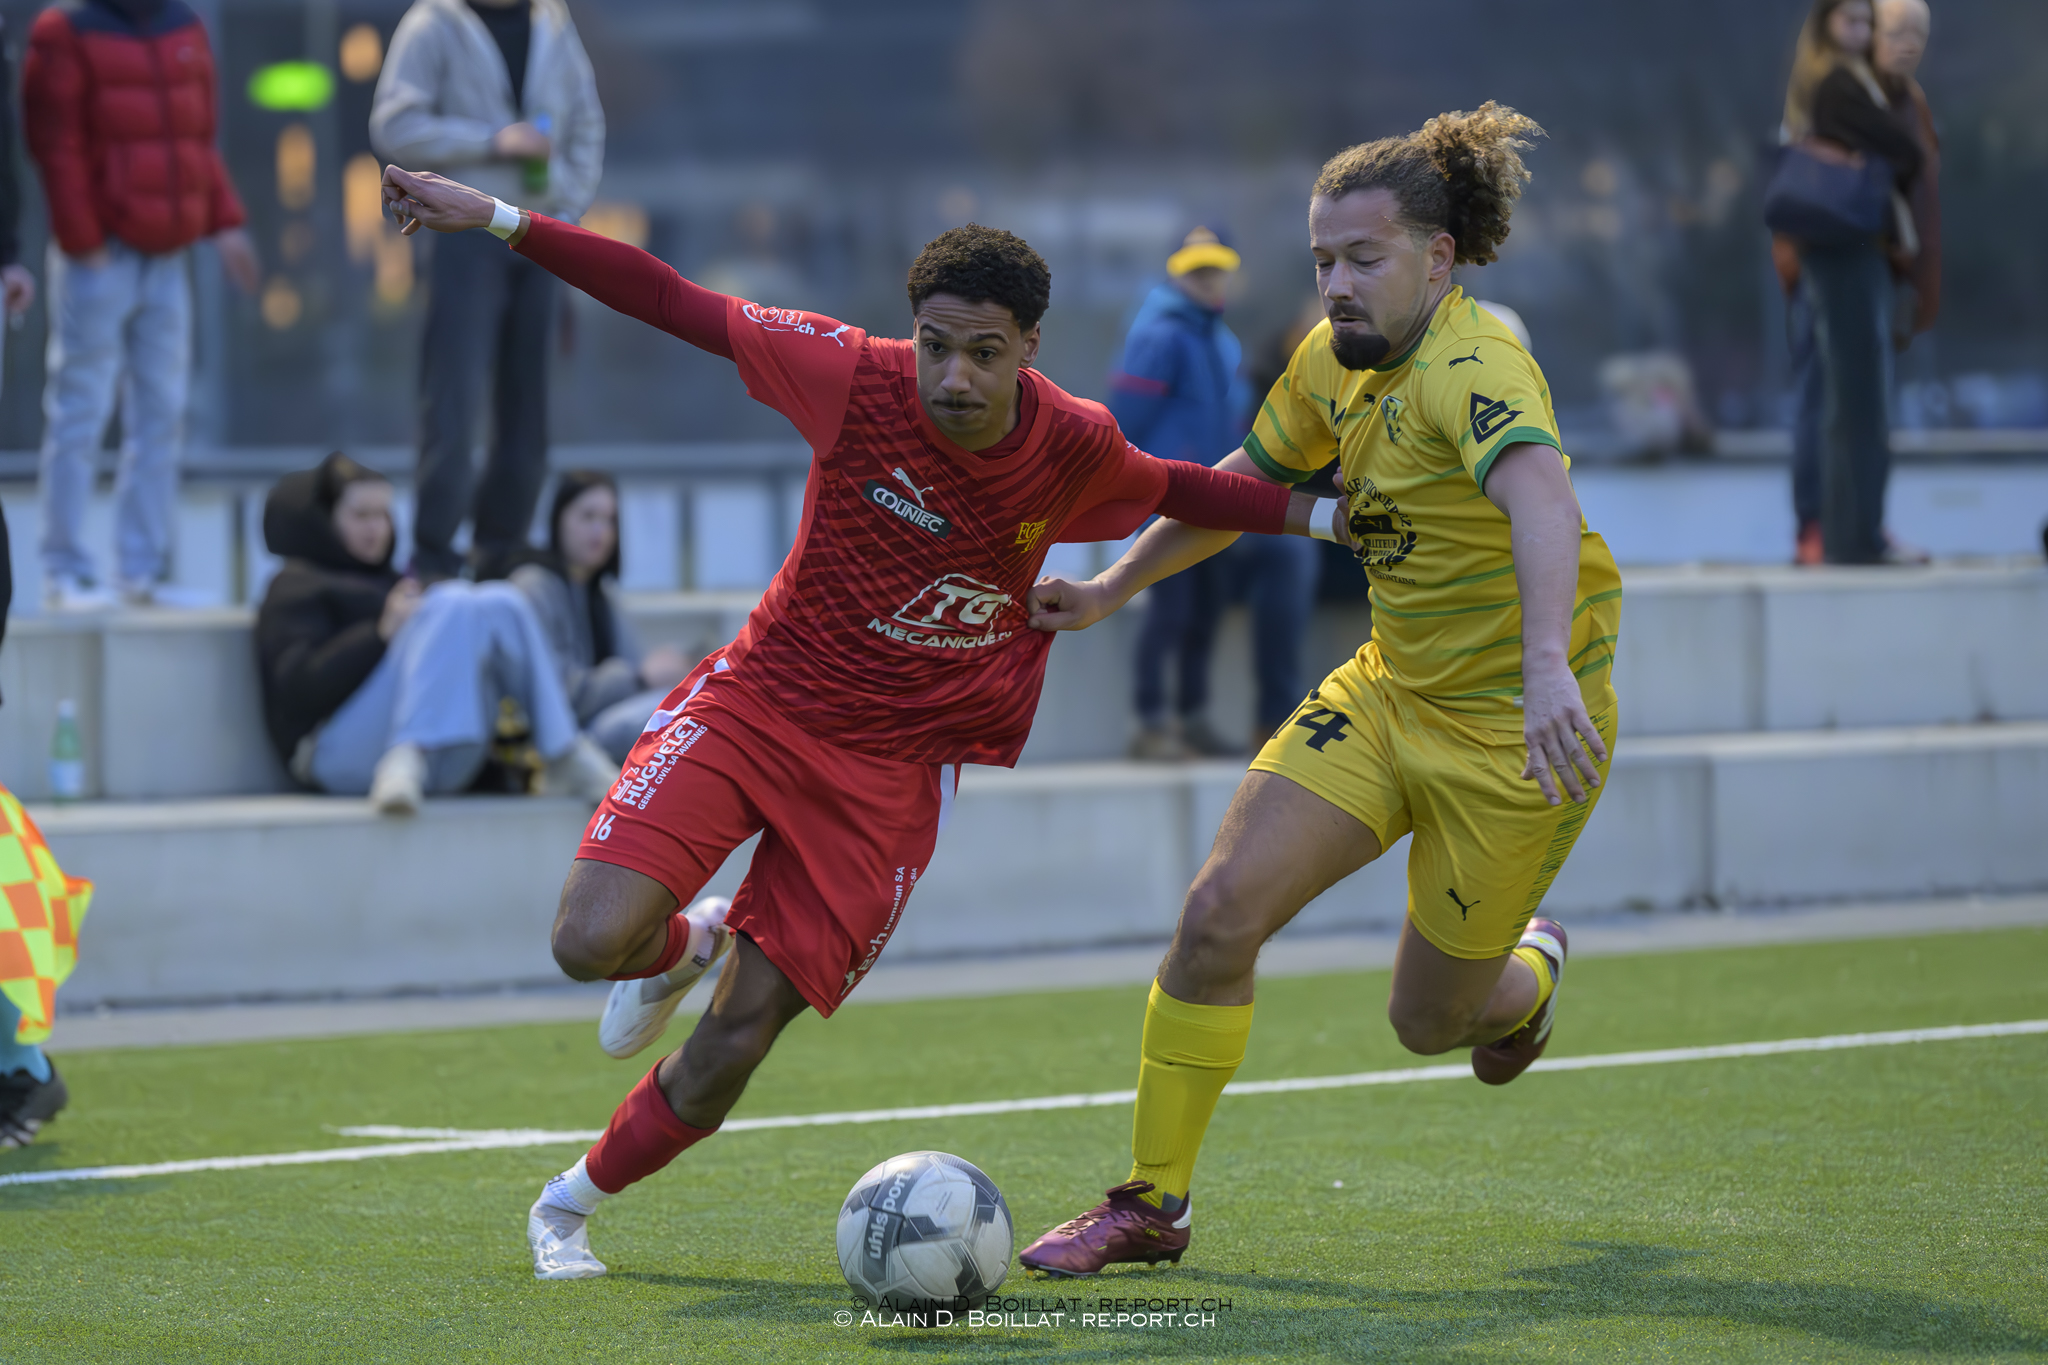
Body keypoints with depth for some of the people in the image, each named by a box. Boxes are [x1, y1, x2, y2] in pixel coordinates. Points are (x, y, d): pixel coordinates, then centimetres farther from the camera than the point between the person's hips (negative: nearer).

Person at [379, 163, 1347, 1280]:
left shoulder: (1077, 452, -10)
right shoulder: (857, 380, -17)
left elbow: (1174, 489, 14)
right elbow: (673, 304, -10)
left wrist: (1325, 514, 4)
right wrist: (497, 222, -14)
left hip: (892, 763, 1)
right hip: (759, 700, -1)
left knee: (736, 1040, -5)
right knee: (594, 941, -21)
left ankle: (573, 1204, 22)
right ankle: (679, 947, 18)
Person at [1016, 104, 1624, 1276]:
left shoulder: (1472, 365, -26)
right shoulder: (1336, 362, 0)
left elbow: (1542, 500, -46)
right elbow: (1249, 478, 20)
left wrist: (1547, 669, -63)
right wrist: (1115, 589, 21)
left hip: (1515, 726, -7)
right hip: (1391, 691, 7)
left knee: (1431, 1020, 7)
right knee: (1220, 914, -10)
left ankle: (1529, 972, 46)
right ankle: (1152, 1203, 4)